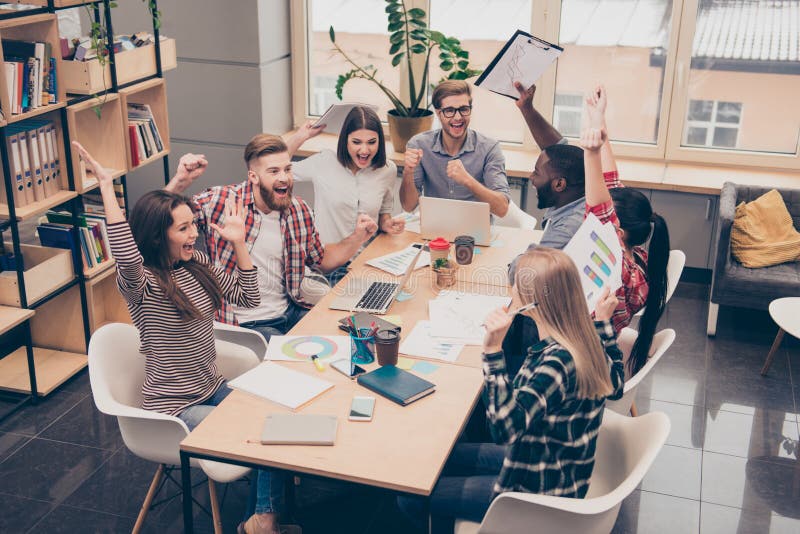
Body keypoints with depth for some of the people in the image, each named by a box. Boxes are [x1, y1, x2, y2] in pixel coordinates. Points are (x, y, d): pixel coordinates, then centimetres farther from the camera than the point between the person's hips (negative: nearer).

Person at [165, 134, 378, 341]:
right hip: (247, 323, -5)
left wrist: (357, 238, 2)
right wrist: (180, 181, -29)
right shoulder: (219, 201, -11)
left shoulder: (298, 210, 3)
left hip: (291, 311, 6)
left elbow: (321, 260, 17)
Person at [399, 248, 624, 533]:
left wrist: (493, 350, -43)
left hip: (539, 493, -9)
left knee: (410, 496, 0)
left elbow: (506, 427, -40)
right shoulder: (583, 336, -8)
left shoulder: (558, 360, -34)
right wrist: (603, 323, 18)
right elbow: (615, 385, 11)